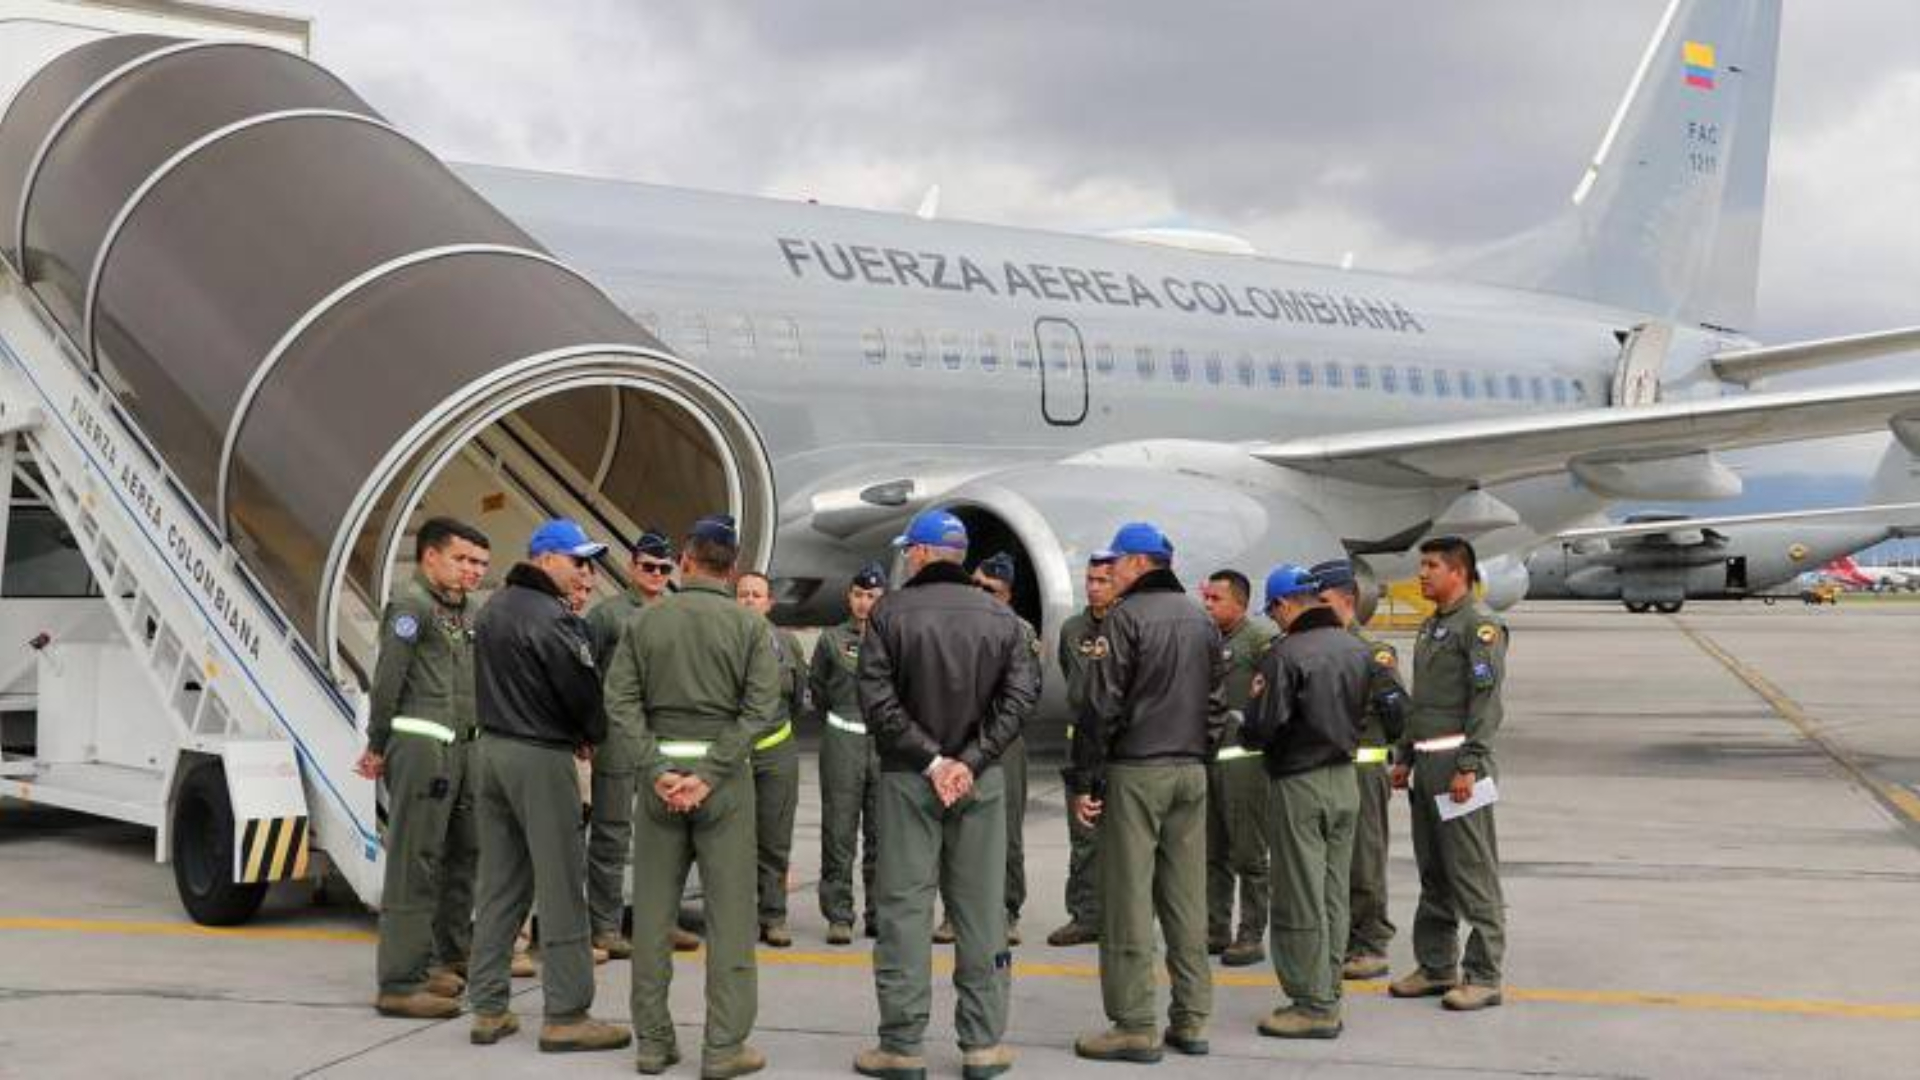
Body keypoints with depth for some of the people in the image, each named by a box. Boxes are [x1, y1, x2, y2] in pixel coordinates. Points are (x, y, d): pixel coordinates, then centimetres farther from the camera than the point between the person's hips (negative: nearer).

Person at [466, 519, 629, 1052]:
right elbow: (584, 691, -15)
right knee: (561, 886, -4)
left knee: (499, 882, 12)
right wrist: (593, 735, 7)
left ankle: (488, 1007, 14)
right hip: (541, 756, -9)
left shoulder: (492, 611, 13)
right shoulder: (553, 619, -16)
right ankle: (566, 1015, -2)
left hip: (492, 747, 9)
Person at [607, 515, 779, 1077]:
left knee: (653, 909, 9)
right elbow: (761, 708, -11)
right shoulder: (750, 626, -2)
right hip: (725, 770, -2)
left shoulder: (647, 622, 4)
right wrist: (711, 775, -13)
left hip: (660, 766, 2)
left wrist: (656, 769, -7)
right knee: (729, 911, 1)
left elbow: (621, 699, -3)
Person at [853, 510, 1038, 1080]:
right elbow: (1021, 696, -4)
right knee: (981, 909, 7)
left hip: (908, 778, -2)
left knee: (904, 907, 2)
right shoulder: (1000, 617, 5)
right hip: (982, 779, 2)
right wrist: (970, 760, -9)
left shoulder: (890, 613, -4)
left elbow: (877, 699, -12)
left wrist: (931, 759, -9)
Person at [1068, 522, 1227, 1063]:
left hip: (1134, 770, -7)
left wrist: (1084, 779, -8)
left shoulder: (1127, 615, -8)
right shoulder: (1202, 620, 13)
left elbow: (1104, 705, -12)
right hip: (1190, 773, 7)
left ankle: (1135, 1025, -4)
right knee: (1186, 898, 8)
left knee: (1129, 898, -4)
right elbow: (1217, 704, 15)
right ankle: (1191, 1019, 10)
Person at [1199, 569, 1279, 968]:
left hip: (1243, 758, -7)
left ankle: (1252, 936, 4)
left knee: (1249, 855, -1)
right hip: (1206, 756, 8)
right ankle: (1217, 930, 22)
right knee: (1212, 853, 13)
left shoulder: (1261, 636, -8)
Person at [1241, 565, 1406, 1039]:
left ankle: (1313, 1005, 2)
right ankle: (1328, 998, 18)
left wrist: (1254, 706, 2)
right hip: (1346, 781, 8)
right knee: (1333, 897, 13)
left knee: (1300, 902, -1)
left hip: (1300, 785, -8)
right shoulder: (1357, 648, 6)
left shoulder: (1286, 654, -17)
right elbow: (1393, 703, 9)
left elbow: (1261, 730, -19)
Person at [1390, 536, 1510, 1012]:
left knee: (1473, 873, -6)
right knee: (1433, 872, 13)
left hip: (1458, 762, -9)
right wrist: (1404, 757, 20)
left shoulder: (1480, 625, -9)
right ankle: (1436, 967, 21)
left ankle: (1484, 976, -2)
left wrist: (1468, 767, -20)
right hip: (1426, 762, 9)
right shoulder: (1430, 627, 19)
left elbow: (1486, 701, -16)